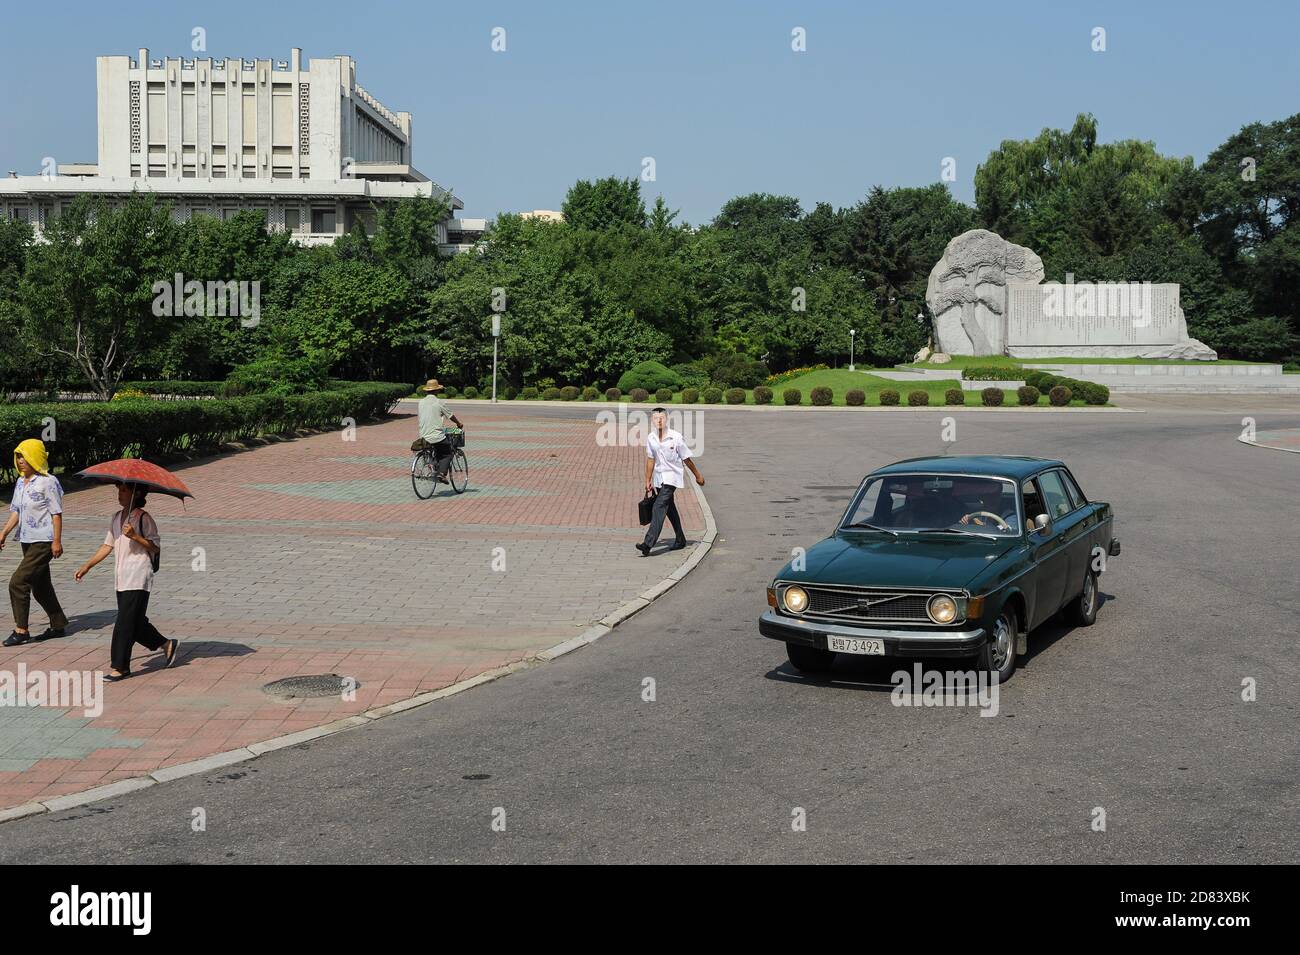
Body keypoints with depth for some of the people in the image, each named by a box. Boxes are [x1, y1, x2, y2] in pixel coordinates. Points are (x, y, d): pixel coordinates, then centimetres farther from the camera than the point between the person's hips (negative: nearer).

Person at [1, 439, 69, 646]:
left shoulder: (48, 482, -12)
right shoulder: (20, 483, 11)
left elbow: (57, 513, -14)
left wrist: (57, 541, -18)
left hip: (43, 542, -9)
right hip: (27, 541, 9)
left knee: (18, 582, -14)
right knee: (40, 587, 14)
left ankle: (21, 630, -7)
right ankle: (58, 625, 25)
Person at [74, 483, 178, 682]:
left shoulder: (143, 518, -8)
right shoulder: (117, 518, 14)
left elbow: (155, 547, -12)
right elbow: (107, 545, 17)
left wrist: (134, 536, -23)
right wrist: (87, 566, 12)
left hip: (137, 580, -8)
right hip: (121, 580, 8)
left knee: (125, 623, -8)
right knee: (136, 622, 12)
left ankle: (119, 667, -3)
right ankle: (166, 645, 29)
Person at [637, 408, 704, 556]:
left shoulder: (676, 438, -13)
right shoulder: (650, 438, 1)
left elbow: (686, 459, -4)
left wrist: (698, 475, 5)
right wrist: (648, 480, 13)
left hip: (672, 476, -6)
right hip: (658, 477, 6)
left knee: (659, 506, -19)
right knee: (669, 508, 16)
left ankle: (648, 543, -27)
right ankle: (680, 540, 32)